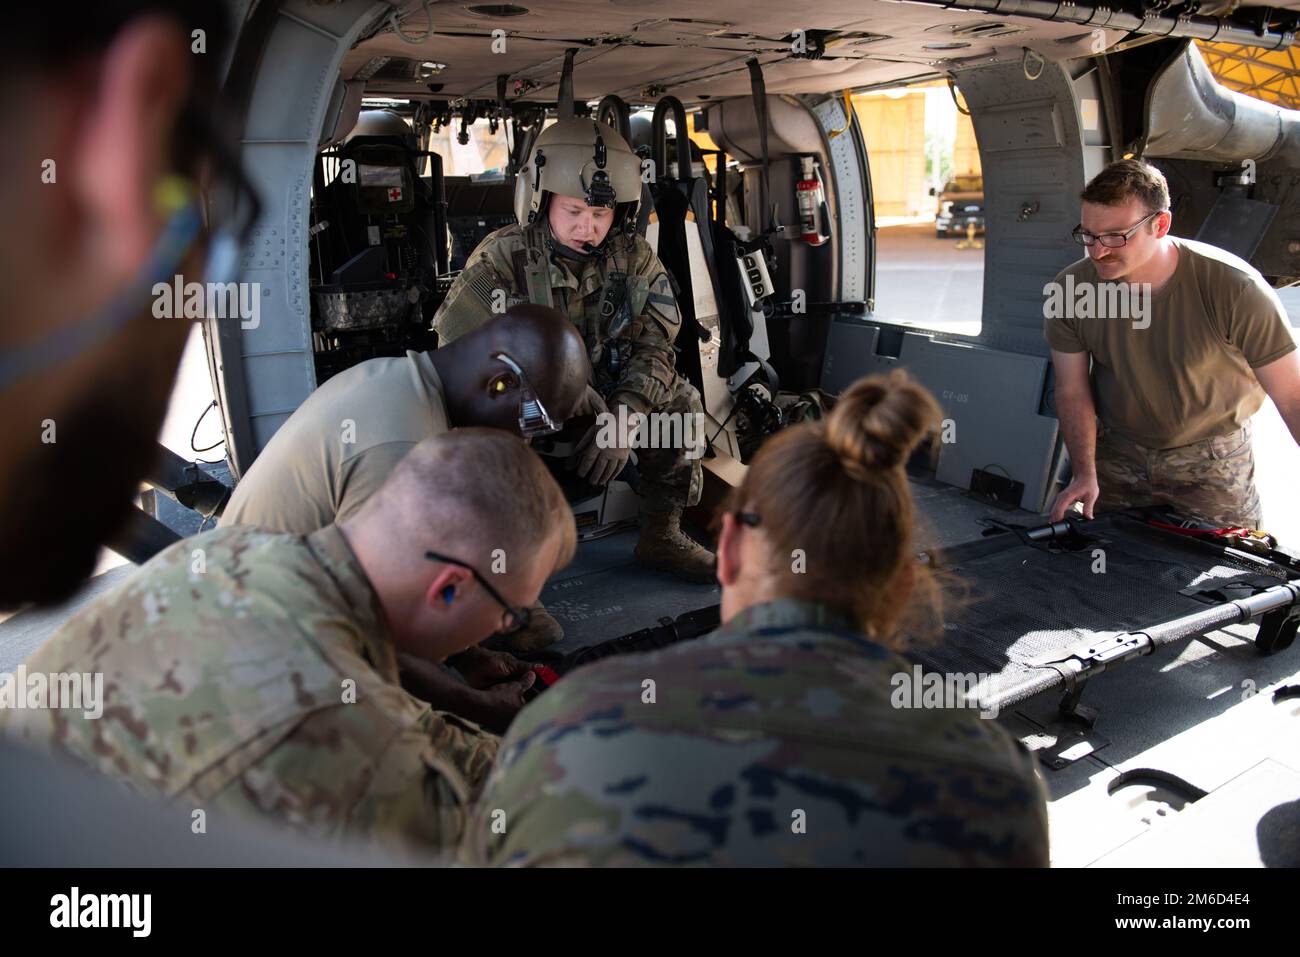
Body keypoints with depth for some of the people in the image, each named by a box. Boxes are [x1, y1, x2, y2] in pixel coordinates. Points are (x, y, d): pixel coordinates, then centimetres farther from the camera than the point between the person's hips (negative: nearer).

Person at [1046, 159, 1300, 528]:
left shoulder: (1234, 289, -24)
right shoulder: (1069, 289, -16)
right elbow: (1072, 391, -6)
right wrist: (1085, 473, -16)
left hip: (1213, 458, -2)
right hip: (1116, 452, 2)